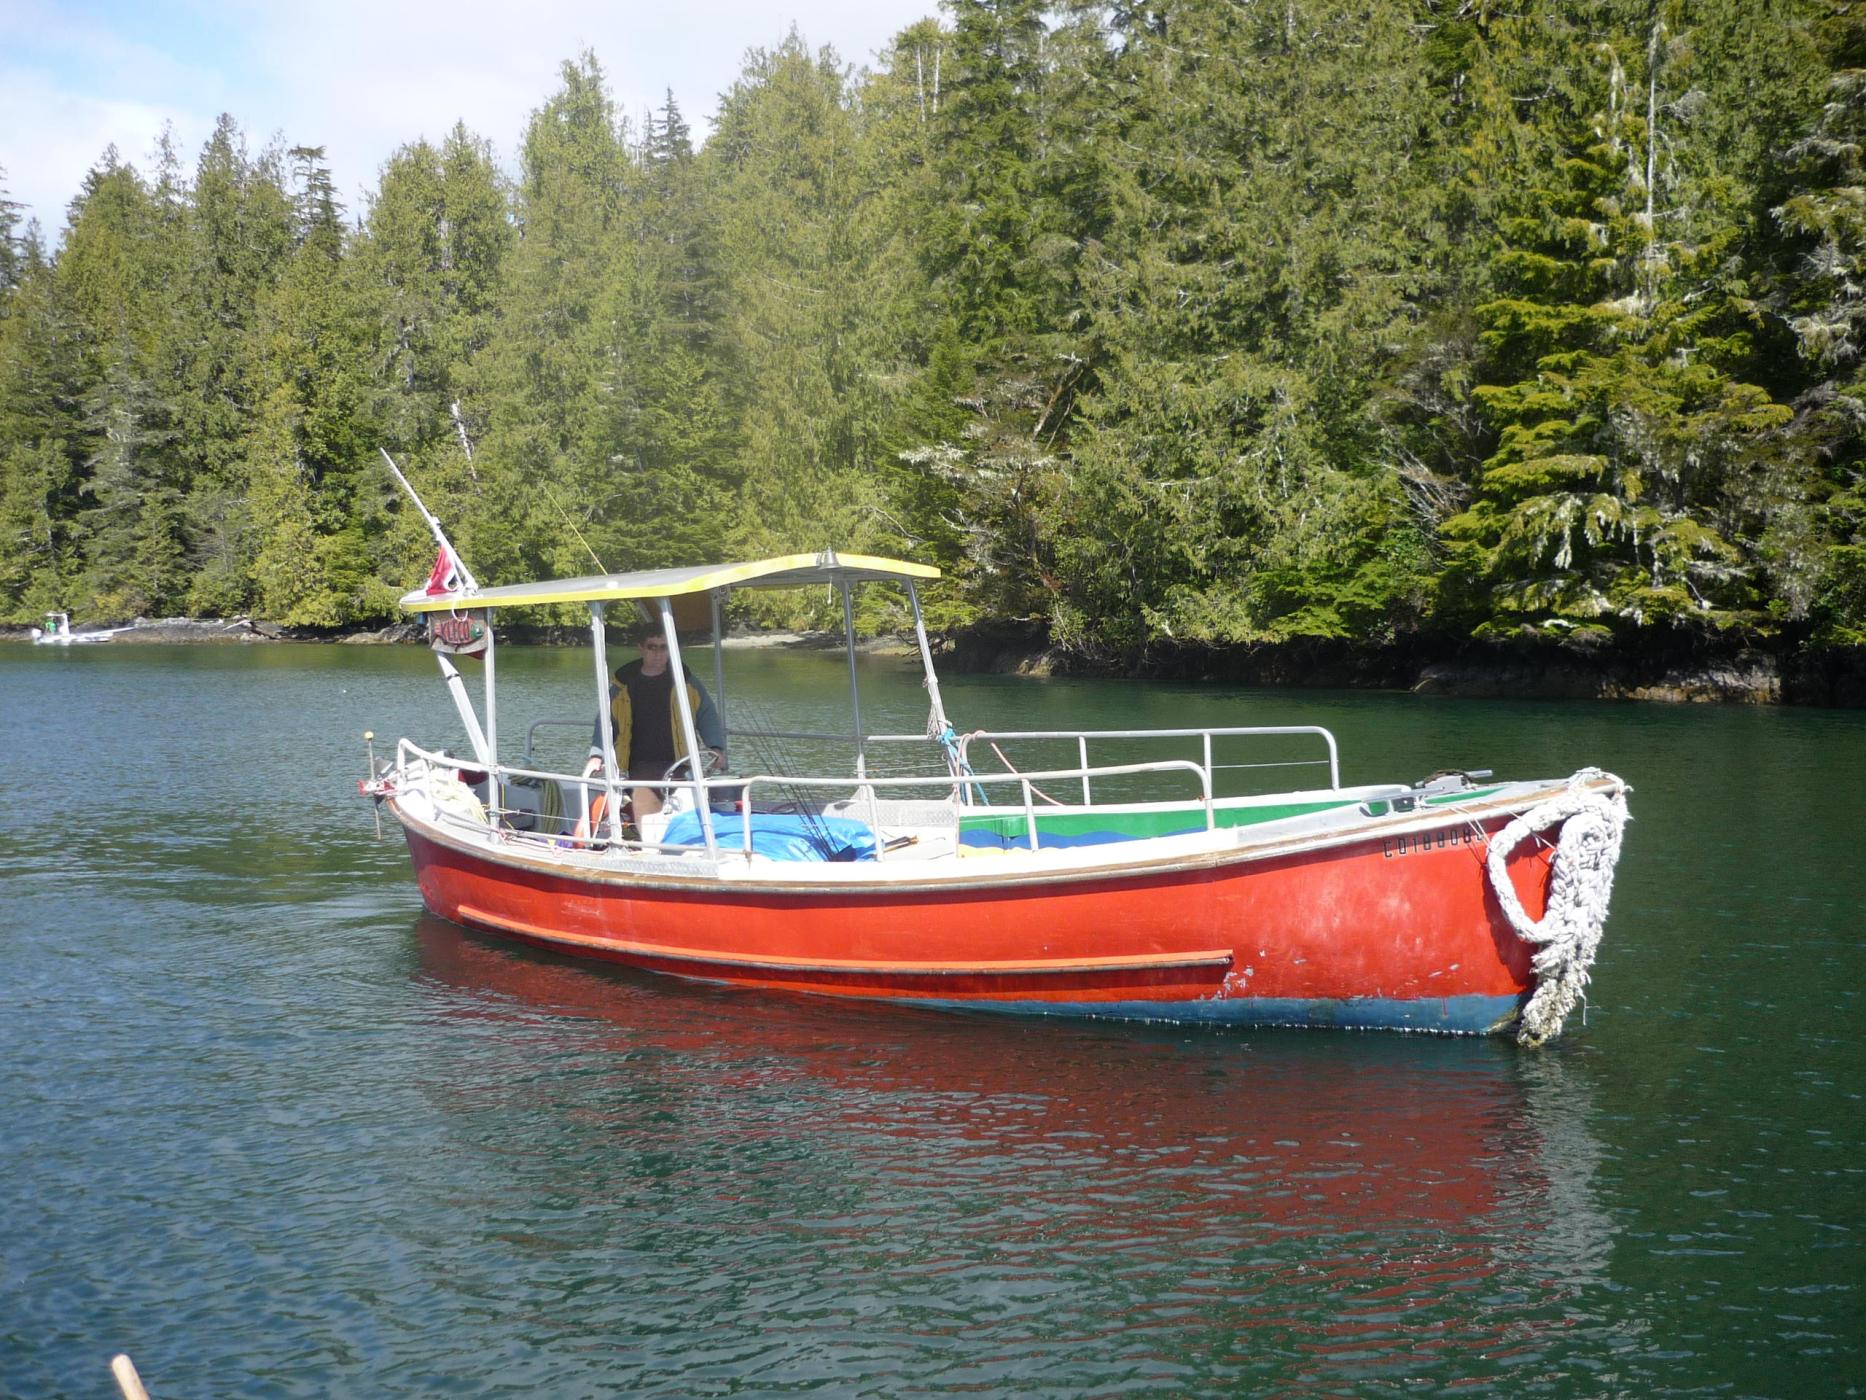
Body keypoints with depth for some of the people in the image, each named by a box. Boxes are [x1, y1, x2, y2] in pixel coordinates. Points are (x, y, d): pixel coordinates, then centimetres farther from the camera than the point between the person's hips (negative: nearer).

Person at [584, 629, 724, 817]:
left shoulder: (683, 680, 8)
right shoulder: (623, 683, 9)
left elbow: (706, 715, 9)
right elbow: (606, 721, 12)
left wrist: (715, 747, -6)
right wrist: (597, 755, -1)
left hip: (678, 765, 0)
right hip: (642, 768, 0)